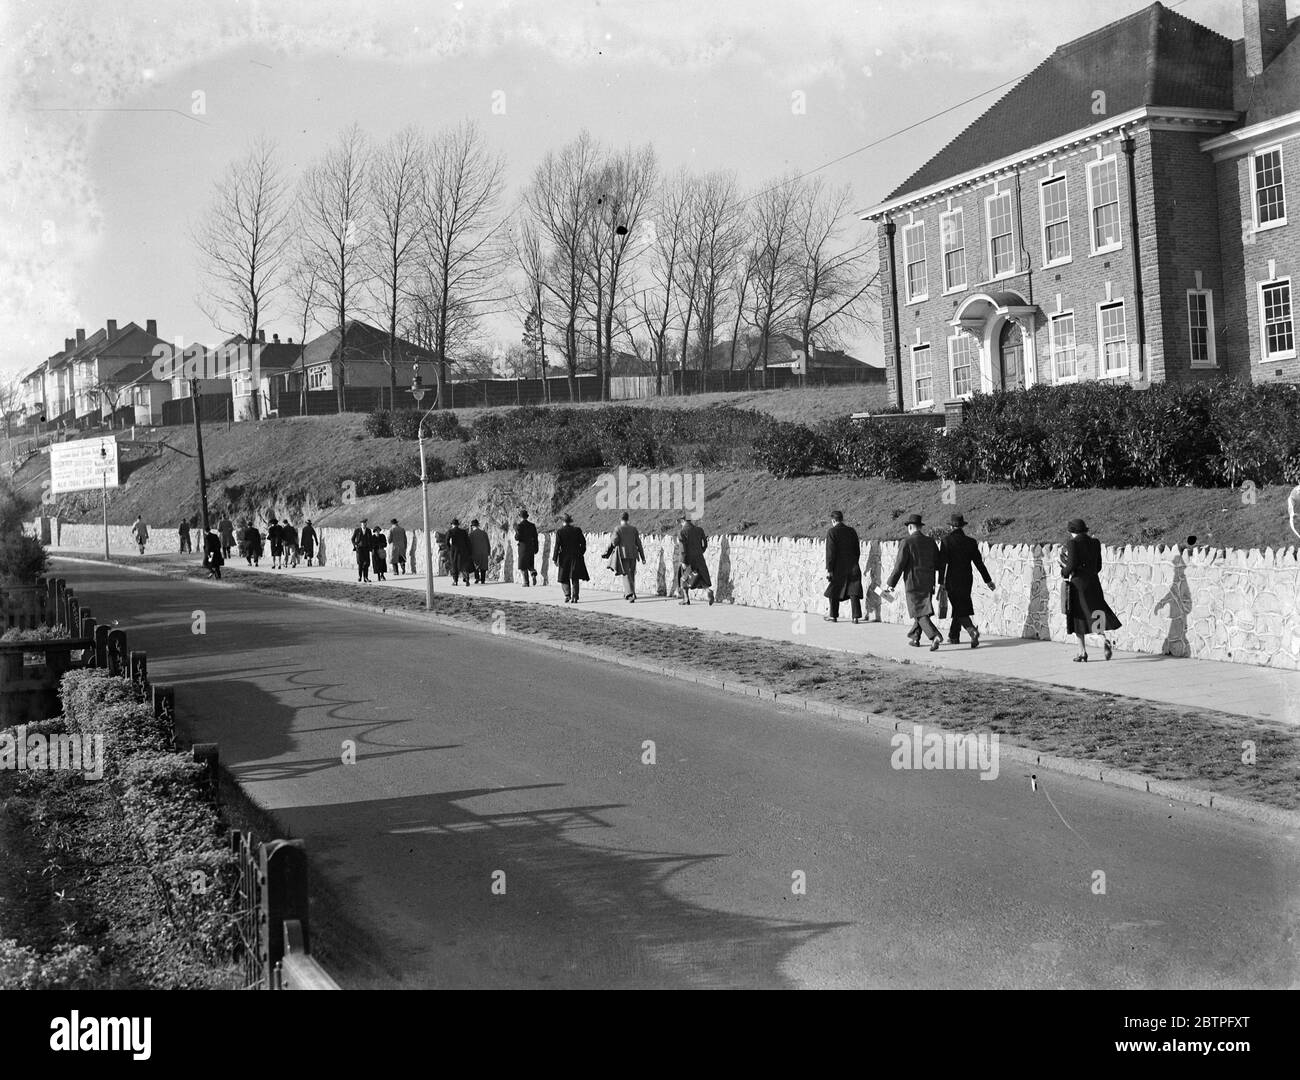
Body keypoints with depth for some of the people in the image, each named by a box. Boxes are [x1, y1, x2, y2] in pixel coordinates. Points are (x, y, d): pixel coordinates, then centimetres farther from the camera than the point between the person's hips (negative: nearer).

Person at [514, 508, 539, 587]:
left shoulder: (519, 526, -9)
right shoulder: (532, 525, 5)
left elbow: (517, 538, -15)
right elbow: (535, 538, 5)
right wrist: (536, 549, 10)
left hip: (522, 548, -4)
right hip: (531, 547, 4)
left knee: (523, 566, 4)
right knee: (530, 565, 15)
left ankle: (526, 582, 0)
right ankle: (533, 574, -14)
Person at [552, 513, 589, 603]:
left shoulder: (559, 531, -8)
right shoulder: (577, 530, -2)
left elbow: (557, 546, -9)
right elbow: (583, 542, 2)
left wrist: (555, 558, -4)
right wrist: (581, 553, 16)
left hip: (564, 558, -1)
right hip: (576, 557, 1)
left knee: (564, 578, 12)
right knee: (575, 578, 6)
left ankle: (567, 596, 0)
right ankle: (574, 597, -1)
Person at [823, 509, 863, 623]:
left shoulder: (832, 532, -9)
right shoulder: (852, 531, 8)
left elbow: (830, 553, -12)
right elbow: (858, 550, 13)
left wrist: (828, 570, -10)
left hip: (838, 568, -4)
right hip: (853, 567, 4)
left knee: (834, 592, 11)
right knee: (854, 592, 3)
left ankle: (833, 616, 19)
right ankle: (856, 616, -3)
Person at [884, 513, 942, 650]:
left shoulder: (906, 543, -10)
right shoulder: (931, 542, 6)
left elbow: (899, 566, -11)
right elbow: (938, 565, 9)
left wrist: (890, 583, -4)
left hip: (913, 584, -6)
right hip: (928, 584, 6)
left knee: (920, 614, -4)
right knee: (921, 611, 19)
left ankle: (935, 636, -20)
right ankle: (914, 637, 28)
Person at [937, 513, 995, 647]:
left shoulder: (947, 541, -9)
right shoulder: (971, 542, 2)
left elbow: (942, 563, -13)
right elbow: (979, 562, 5)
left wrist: (941, 582, -12)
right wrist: (988, 580, 12)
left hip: (952, 581, -4)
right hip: (967, 580, 4)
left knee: (960, 609, -3)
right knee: (959, 607, 18)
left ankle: (972, 630, -27)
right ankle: (954, 636, 26)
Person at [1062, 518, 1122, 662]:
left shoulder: (1073, 544, -10)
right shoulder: (1094, 542, 7)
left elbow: (1072, 564, -18)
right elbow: (1098, 566, 12)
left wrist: (1065, 572, 1)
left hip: (1077, 583, -5)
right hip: (1093, 582, 5)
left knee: (1078, 617, 6)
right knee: (1094, 614, 11)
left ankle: (1082, 653, 8)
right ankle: (1104, 639, -18)